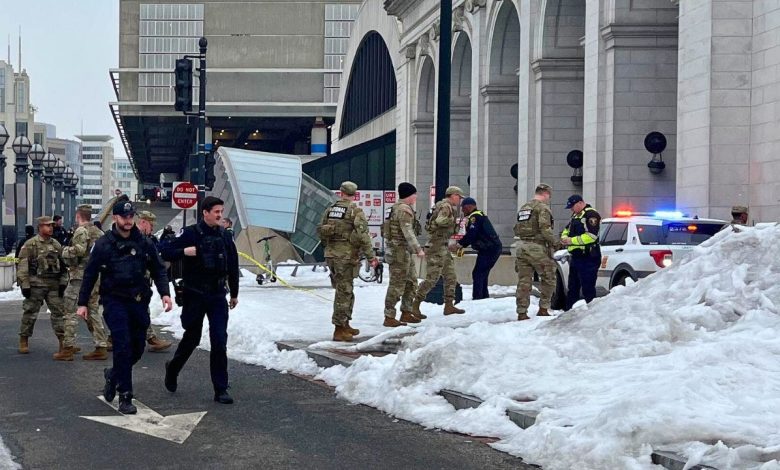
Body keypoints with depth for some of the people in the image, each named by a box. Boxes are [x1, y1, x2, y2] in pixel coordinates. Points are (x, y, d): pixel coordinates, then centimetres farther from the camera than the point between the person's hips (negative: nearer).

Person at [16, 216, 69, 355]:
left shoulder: (56, 245, 12)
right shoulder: (30, 244, -5)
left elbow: (62, 265, 17)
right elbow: (23, 266, -8)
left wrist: (63, 282, 9)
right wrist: (24, 285, -12)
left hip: (54, 285, 4)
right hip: (36, 284, -4)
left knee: (58, 311, 2)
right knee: (30, 312, 3)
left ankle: (63, 341, 6)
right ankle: (23, 341, 13)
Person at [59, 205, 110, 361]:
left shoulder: (81, 231, -10)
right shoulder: (99, 232, 15)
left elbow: (79, 250, -24)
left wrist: (65, 251, -9)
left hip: (80, 276, -8)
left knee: (70, 311, -3)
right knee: (93, 311, 13)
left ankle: (68, 348, -5)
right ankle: (101, 347, 10)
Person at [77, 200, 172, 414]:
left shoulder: (144, 243, 5)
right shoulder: (104, 244, -3)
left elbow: (158, 270, 10)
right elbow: (90, 274, 3)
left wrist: (165, 293, -4)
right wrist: (83, 303, 2)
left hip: (139, 302, 4)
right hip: (114, 301, -4)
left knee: (137, 348, 9)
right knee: (123, 346, -12)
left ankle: (114, 374, 39)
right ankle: (125, 397, -5)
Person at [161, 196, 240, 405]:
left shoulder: (224, 236, 6)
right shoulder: (191, 233, -7)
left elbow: (233, 265, 16)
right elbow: (166, 252, -7)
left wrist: (234, 293, 20)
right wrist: (185, 252, -24)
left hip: (217, 295, 3)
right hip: (195, 294, -3)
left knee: (219, 341, -6)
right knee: (192, 338, 9)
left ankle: (221, 390, -1)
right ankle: (173, 368, 39)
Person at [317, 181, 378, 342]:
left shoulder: (330, 209, 9)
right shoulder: (356, 211, -11)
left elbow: (321, 231, 16)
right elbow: (362, 235, -17)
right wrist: (371, 257, -12)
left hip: (331, 255, 6)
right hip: (346, 256, -6)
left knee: (344, 291, 19)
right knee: (344, 292, -1)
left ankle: (345, 324, 28)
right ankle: (339, 330, 0)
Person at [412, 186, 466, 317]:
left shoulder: (447, 206, 18)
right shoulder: (446, 206, -12)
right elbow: (440, 220, -29)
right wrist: (455, 220, -17)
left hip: (443, 247, 11)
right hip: (437, 246, -11)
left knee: (450, 276, 11)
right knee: (432, 278, -10)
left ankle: (449, 305, 14)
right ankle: (415, 305, -5)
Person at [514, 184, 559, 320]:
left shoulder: (523, 208, 18)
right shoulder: (543, 207, -7)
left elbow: (517, 230, 17)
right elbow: (545, 229, -18)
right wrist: (555, 242, -8)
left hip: (522, 247, 7)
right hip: (537, 248, -7)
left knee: (523, 281, 7)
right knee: (548, 279, 8)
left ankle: (522, 313, 5)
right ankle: (543, 309, 6)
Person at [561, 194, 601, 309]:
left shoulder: (591, 215, -13)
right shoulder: (576, 215, 19)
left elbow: (591, 236, -23)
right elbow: (567, 230, 30)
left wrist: (571, 241, -17)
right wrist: (564, 238, 6)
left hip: (588, 260, -10)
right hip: (576, 257, 10)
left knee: (588, 289, -9)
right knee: (572, 287, 15)